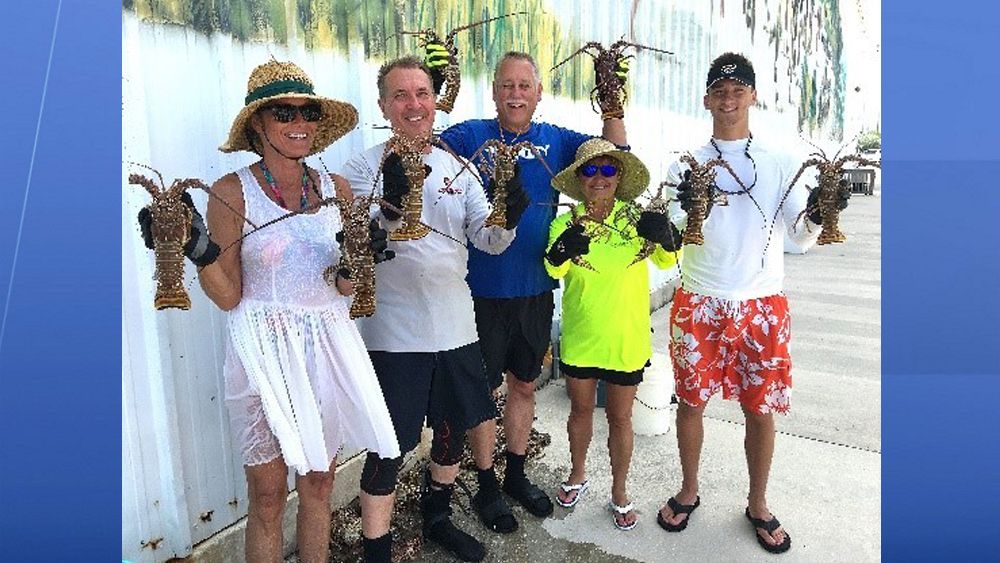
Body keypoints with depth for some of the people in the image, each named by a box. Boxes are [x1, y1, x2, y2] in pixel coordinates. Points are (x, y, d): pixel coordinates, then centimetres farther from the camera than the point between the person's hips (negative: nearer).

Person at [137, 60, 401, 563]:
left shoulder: (336, 188, 5)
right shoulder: (232, 192, -6)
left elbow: (344, 287, 7)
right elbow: (228, 296, -5)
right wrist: (200, 251, -21)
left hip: (329, 346, 4)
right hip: (265, 348, -3)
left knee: (319, 483, 15)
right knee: (268, 494, 7)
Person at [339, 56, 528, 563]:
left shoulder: (457, 167, 7)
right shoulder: (365, 168, -6)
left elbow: (489, 240, 1)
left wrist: (508, 217, -22)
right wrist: (392, 203, -39)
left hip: (456, 325, 5)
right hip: (394, 334, -5)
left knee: (453, 430, 19)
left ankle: (437, 520, 44)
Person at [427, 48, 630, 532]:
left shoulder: (556, 141, 6)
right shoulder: (471, 136, -4)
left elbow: (614, 153, 0)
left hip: (535, 291, 4)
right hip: (484, 292, -3)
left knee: (524, 384, 18)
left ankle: (516, 475, 38)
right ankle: (486, 487, 29)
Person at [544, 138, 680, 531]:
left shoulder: (636, 219, -8)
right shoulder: (566, 224, -7)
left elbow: (666, 261, -16)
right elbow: (551, 272, -22)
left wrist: (666, 238, -38)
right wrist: (560, 254, -44)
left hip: (627, 338, -1)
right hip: (580, 337, 1)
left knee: (620, 417, 12)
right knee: (581, 409, 18)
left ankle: (619, 492, 33)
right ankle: (578, 474, 43)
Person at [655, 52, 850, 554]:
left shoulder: (780, 165, 4)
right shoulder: (686, 165, 1)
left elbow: (802, 236, -1)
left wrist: (816, 214, -24)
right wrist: (684, 208, -29)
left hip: (763, 306, 1)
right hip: (699, 304, 0)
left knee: (761, 409, 9)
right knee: (692, 400, 9)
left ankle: (758, 505, 30)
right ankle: (688, 492, 32)